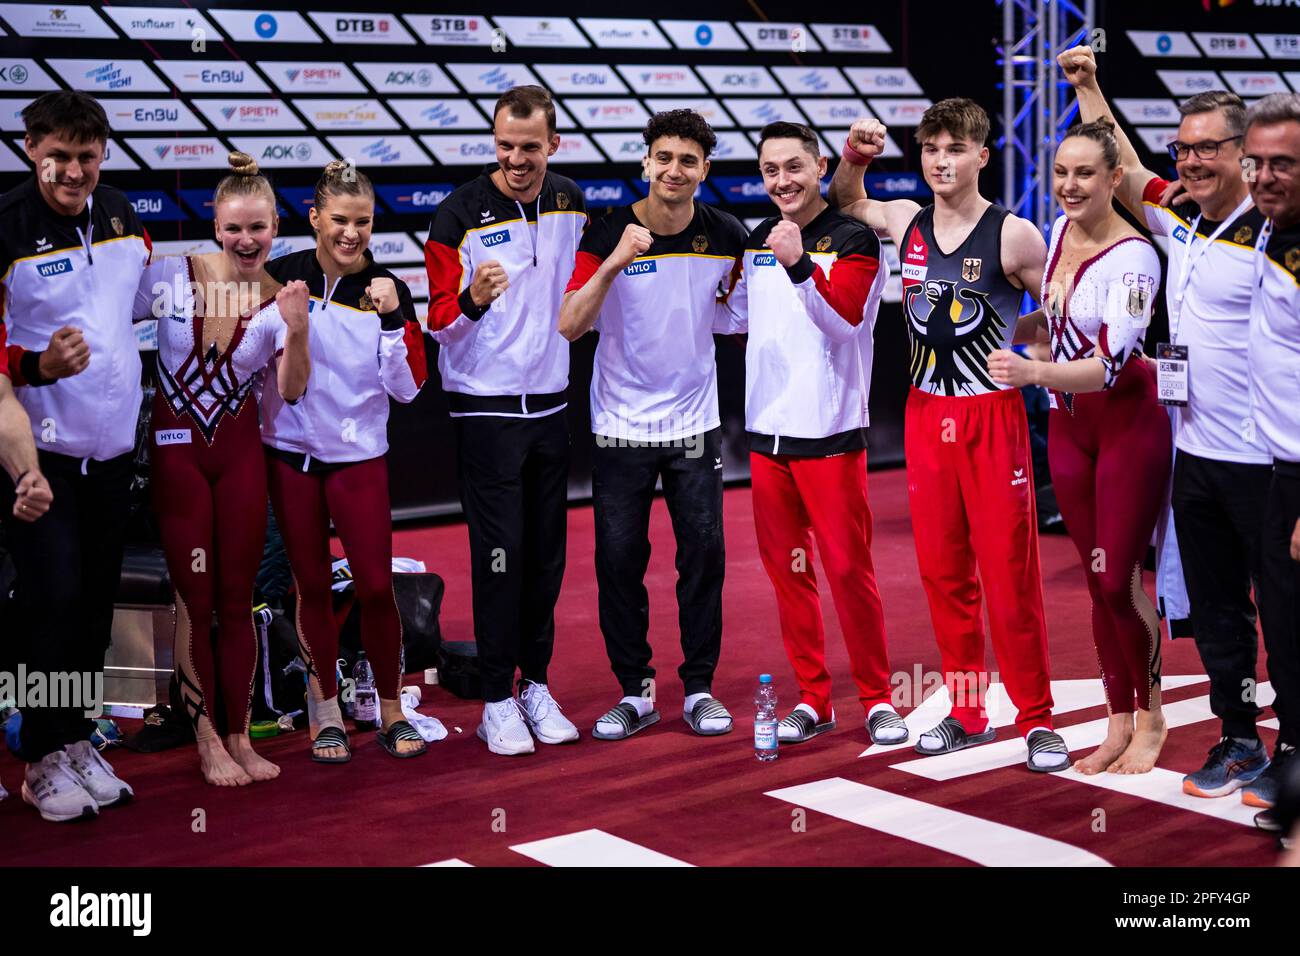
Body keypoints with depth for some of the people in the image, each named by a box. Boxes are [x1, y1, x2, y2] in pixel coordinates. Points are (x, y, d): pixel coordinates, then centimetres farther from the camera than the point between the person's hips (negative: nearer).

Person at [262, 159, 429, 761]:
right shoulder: (282, 277, -1)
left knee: (375, 586, -4)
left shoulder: (387, 291, -3)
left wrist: (393, 317, -17)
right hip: (290, 452, 1)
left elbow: (408, 387, -7)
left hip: (359, 456, -1)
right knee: (312, 585, 8)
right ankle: (326, 709, 20)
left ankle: (391, 710, 13)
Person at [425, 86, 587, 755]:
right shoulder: (460, 214, -10)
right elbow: (441, 320, -11)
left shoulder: (569, 202, 6)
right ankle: (497, 701, 6)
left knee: (546, 552, 9)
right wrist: (473, 300, -29)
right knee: (500, 554, -4)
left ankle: (535, 685, 21)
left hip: (551, 402, 5)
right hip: (486, 409, -5)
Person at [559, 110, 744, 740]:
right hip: (620, 426, -2)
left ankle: (700, 688, 17)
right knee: (619, 560, 2)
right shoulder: (608, 233, -10)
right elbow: (569, 326, -21)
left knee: (703, 554, 2)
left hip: (695, 423, 2)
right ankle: (635, 691, 16)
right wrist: (615, 262, -31)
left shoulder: (726, 236, -2)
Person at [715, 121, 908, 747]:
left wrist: (799, 264, -33)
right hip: (766, 431, 6)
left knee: (849, 569, -4)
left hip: (830, 432, -6)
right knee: (787, 571, 9)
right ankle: (813, 699, 19)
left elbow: (844, 319, -20)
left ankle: (878, 699, 10)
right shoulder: (756, 243, 12)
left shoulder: (852, 240, -5)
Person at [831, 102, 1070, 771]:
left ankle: (1035, 718, 8)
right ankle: (967, 713, 21)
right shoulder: (906, 222, 5)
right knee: (942, 570, 9)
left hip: (993, 415, -5)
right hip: (926, 415, 5)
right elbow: (844, 203, 25)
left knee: (1009, 572, -3)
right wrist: (853, 159, 8)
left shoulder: (1012, 235, -8)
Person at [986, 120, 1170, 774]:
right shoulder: (1058, 231, 4)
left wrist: (1033, 373, -39)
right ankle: (1118, 723, 20)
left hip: (1129, 421, -6)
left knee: (1118, 579, -4)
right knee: (1097, 581, 10)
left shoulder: (1132, 256, -18)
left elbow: (1110, 364, -27)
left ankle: (1150, 717, 17)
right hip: (1069, 423, 7)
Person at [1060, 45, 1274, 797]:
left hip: (1263, 461, -7)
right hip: (1197, 454, 7)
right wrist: (1087, 85, 26)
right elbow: (1125, 169, 24)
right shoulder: (1183, 222, 8)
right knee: (1215, 609, 15)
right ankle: (1240, 741, 27)